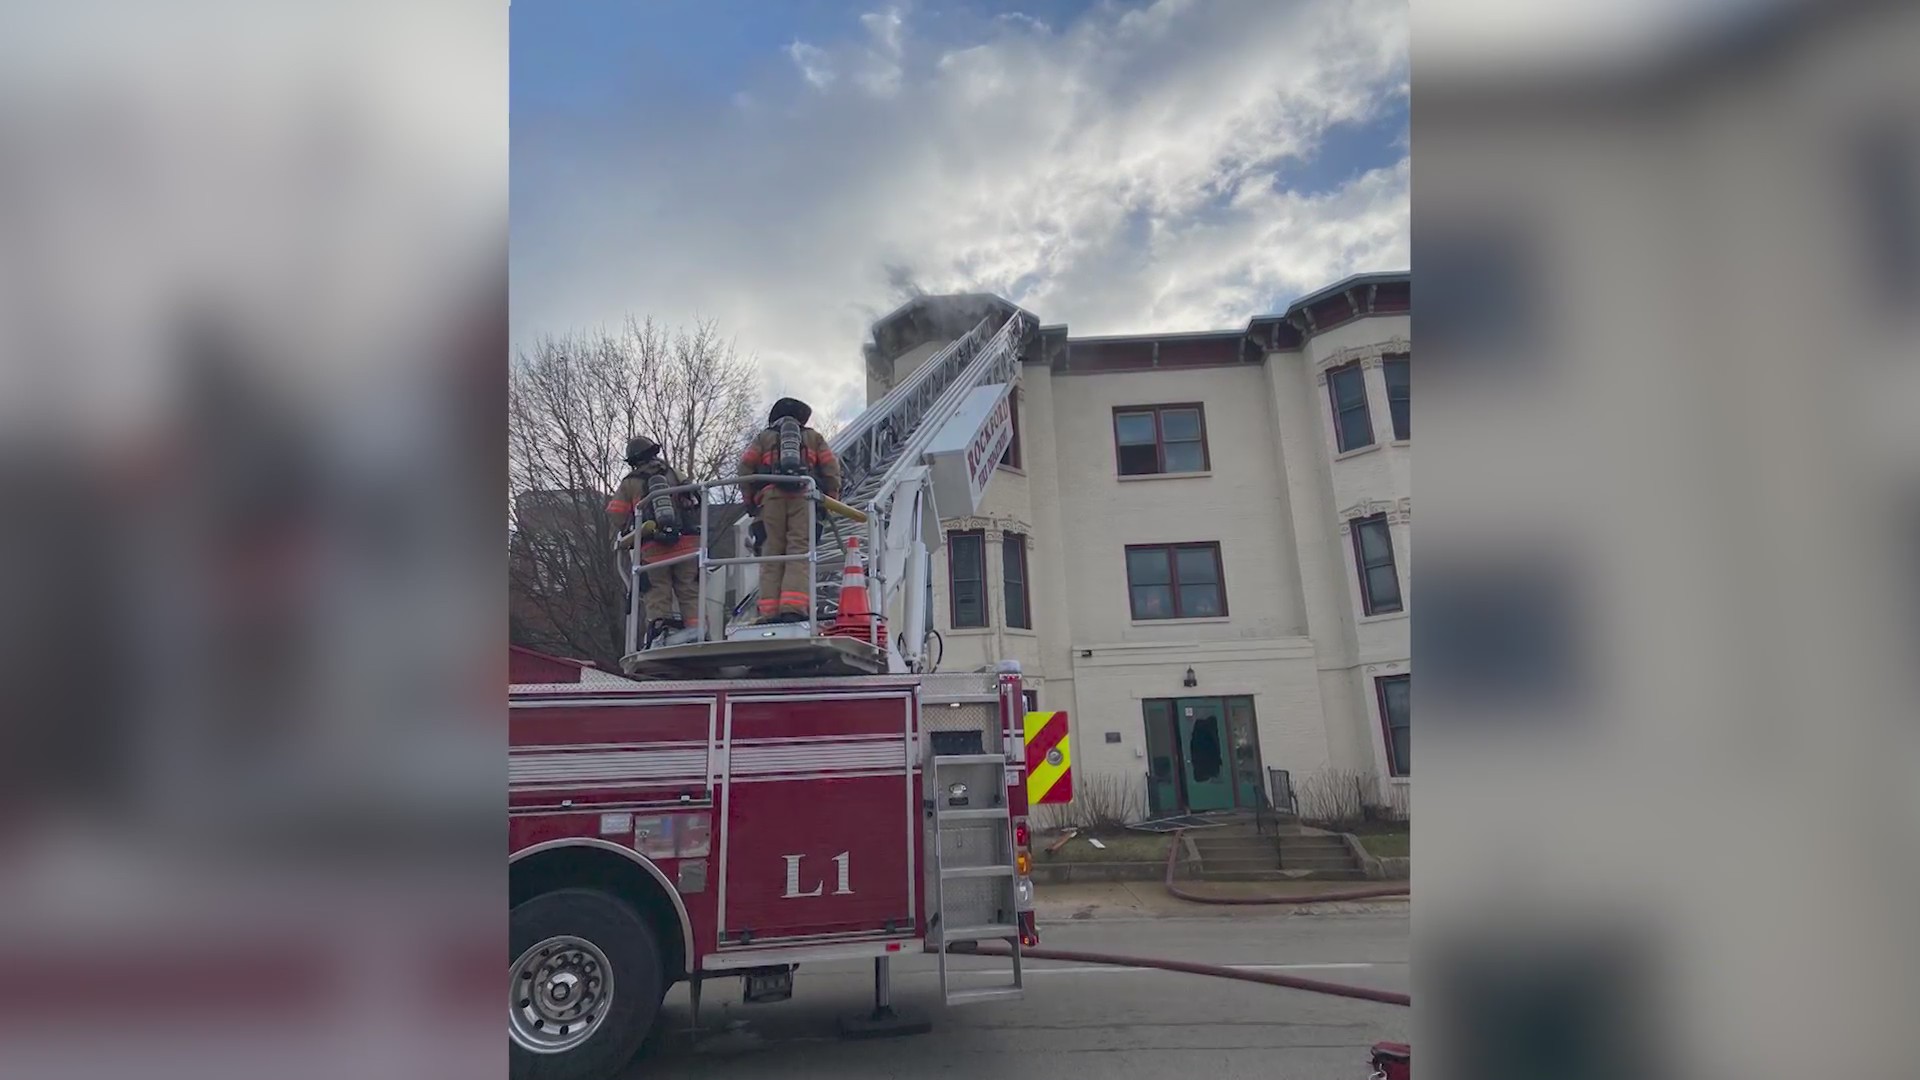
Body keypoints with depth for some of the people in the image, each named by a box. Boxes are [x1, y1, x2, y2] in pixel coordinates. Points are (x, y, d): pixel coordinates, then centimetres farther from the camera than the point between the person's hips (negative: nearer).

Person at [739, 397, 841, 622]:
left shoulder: (763, 437, 26)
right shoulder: (814, 437, 27)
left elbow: (745, 465, 10)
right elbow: (831, 467, 12)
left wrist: (750, 500, 13)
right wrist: (832, 499, 13)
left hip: (770, 495, 1)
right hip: (804, 495, 0)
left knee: (772, 553, -1)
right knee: (800, 550, -8)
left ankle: (770, 611, -9)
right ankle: (794, 608, -23)